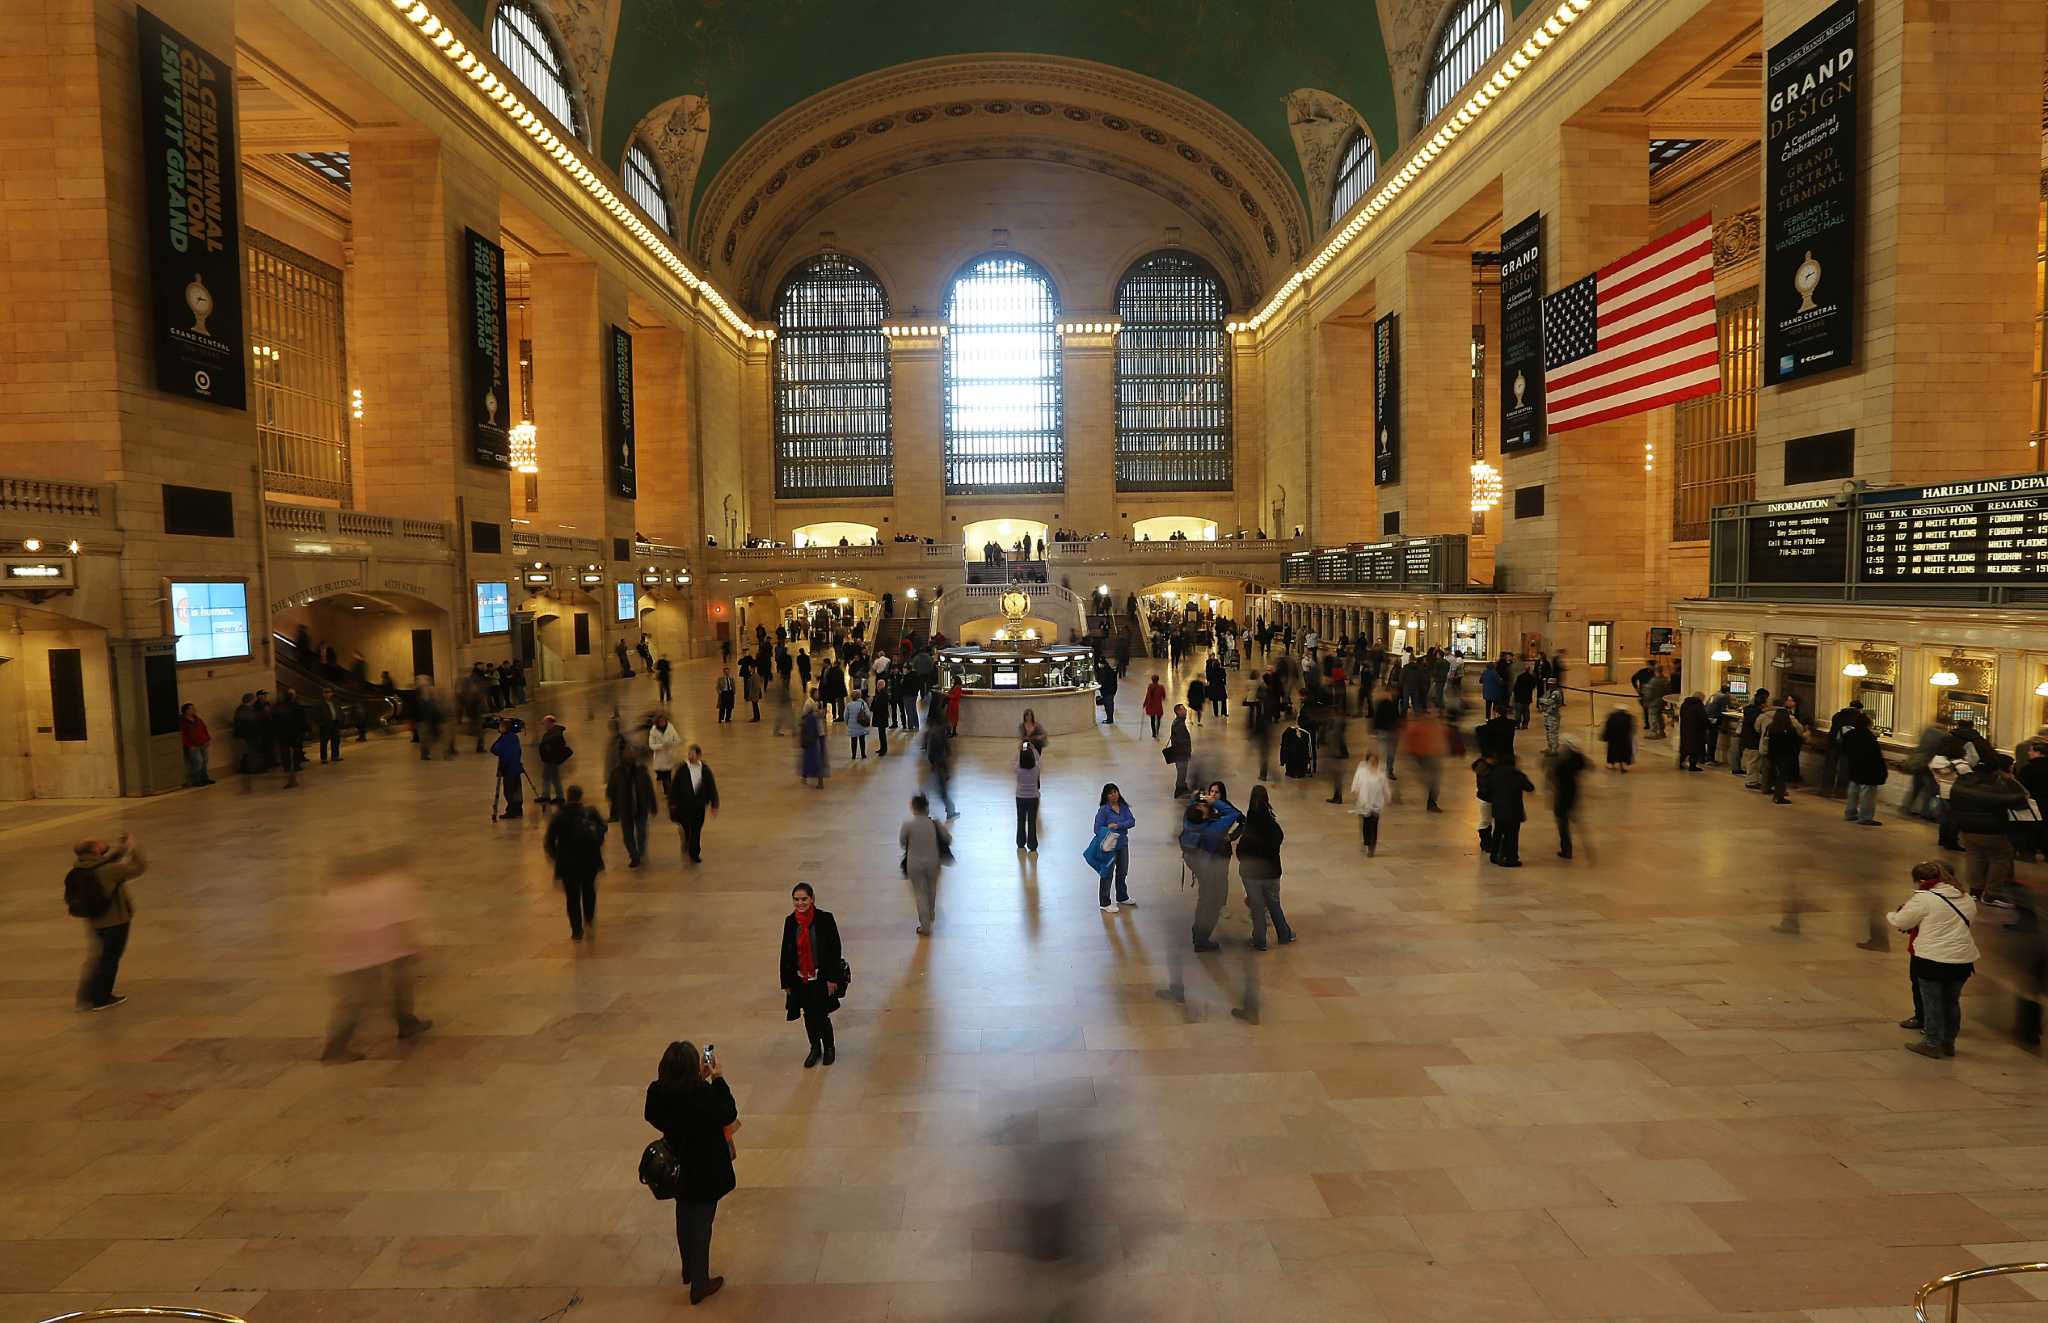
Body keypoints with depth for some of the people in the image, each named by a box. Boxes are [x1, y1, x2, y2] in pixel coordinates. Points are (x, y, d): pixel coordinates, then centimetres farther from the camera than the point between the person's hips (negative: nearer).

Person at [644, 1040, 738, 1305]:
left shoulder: (657, 1092, -18)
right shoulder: (702, 1094, -34)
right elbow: (729, 1115, -17)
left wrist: (700, 1080, -5)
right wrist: (718, 1079, -17)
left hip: (677, 1167, 6)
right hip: (704, 1172, -5)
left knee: (685, 1218, 26)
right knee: (701, 1224, 13)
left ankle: (689, 1271, 47)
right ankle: (699, 1285, 27)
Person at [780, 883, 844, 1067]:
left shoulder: (825, 919, -14)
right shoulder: (790, 921, -3)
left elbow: (835, 949, -10)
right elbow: (785, 952, 4)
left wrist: (833, 978, -11)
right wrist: (786, 982, 5)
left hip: (822, 978, -3)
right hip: (800, 979, 3)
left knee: (821, 1016, 3)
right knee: (808, 1016, 15)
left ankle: (829, 1048, 30)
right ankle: (815, 1048, 37)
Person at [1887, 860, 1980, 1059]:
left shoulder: (1923, 899, -12)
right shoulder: (1966, 899, 9)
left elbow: (1900, 922, -6)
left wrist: (1891, 915, 17)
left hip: (1933, 959, -7)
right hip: (1963, 960, 7)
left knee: (1932, 1003, 5)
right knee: (1952, 1002, 18)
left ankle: (1932, 1044, 12)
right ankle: (1948, 1042, 28)